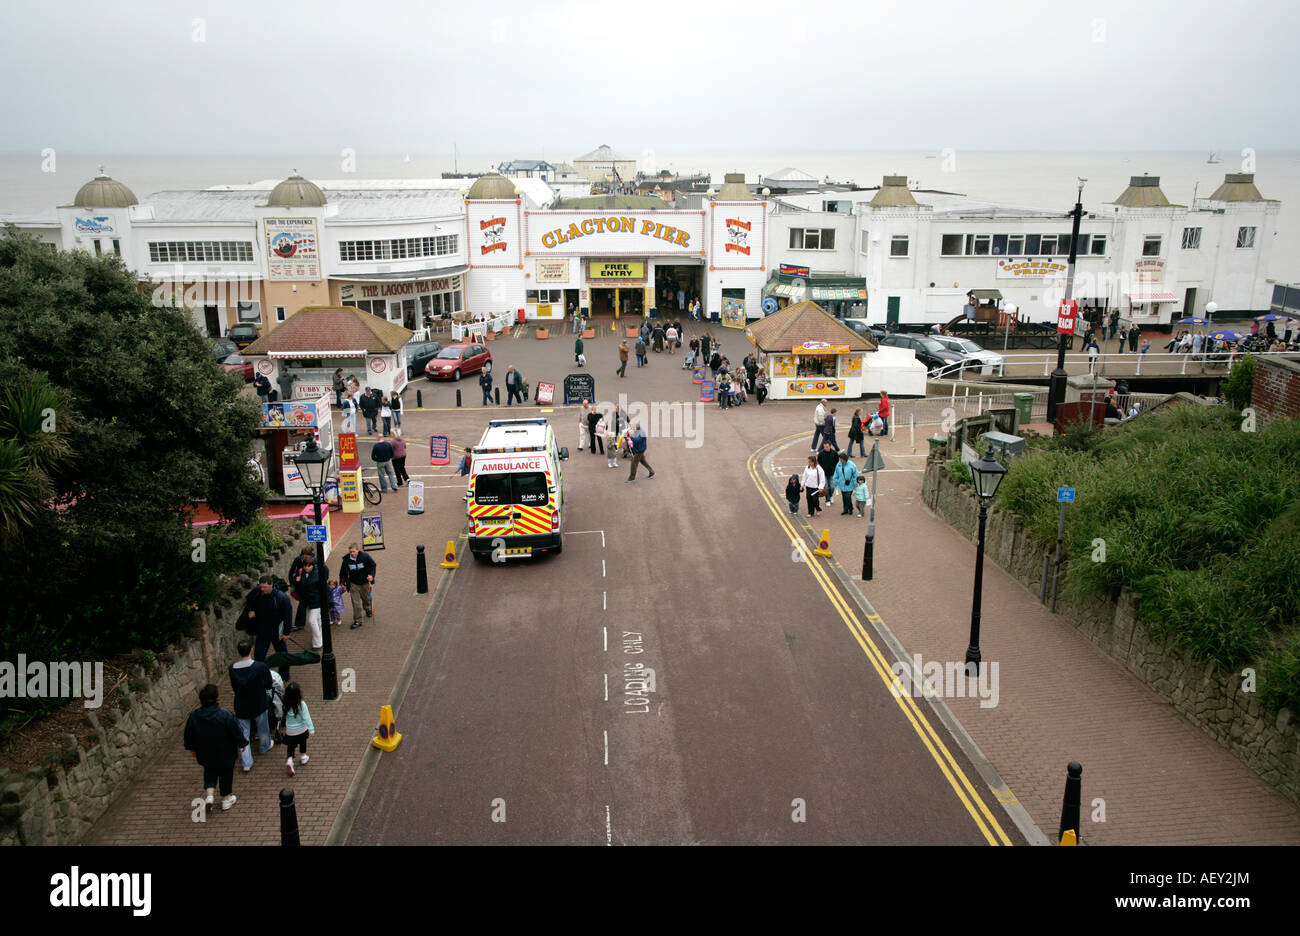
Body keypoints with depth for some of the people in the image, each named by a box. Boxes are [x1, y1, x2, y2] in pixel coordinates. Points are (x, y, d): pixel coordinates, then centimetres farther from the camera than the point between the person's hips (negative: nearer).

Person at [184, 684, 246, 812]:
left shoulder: (193, 717, -15)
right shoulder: (226, 716, -26)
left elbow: (189, 736, 0)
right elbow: (237, 733, -15)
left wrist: (192, 749, 19)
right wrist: (242, 744, 3)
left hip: (205, 755, 3)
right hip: (226, 755, -3)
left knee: (210, 772, 27)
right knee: (226, 774, 18)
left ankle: (209, 795, 11)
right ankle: (226, 799, 29)